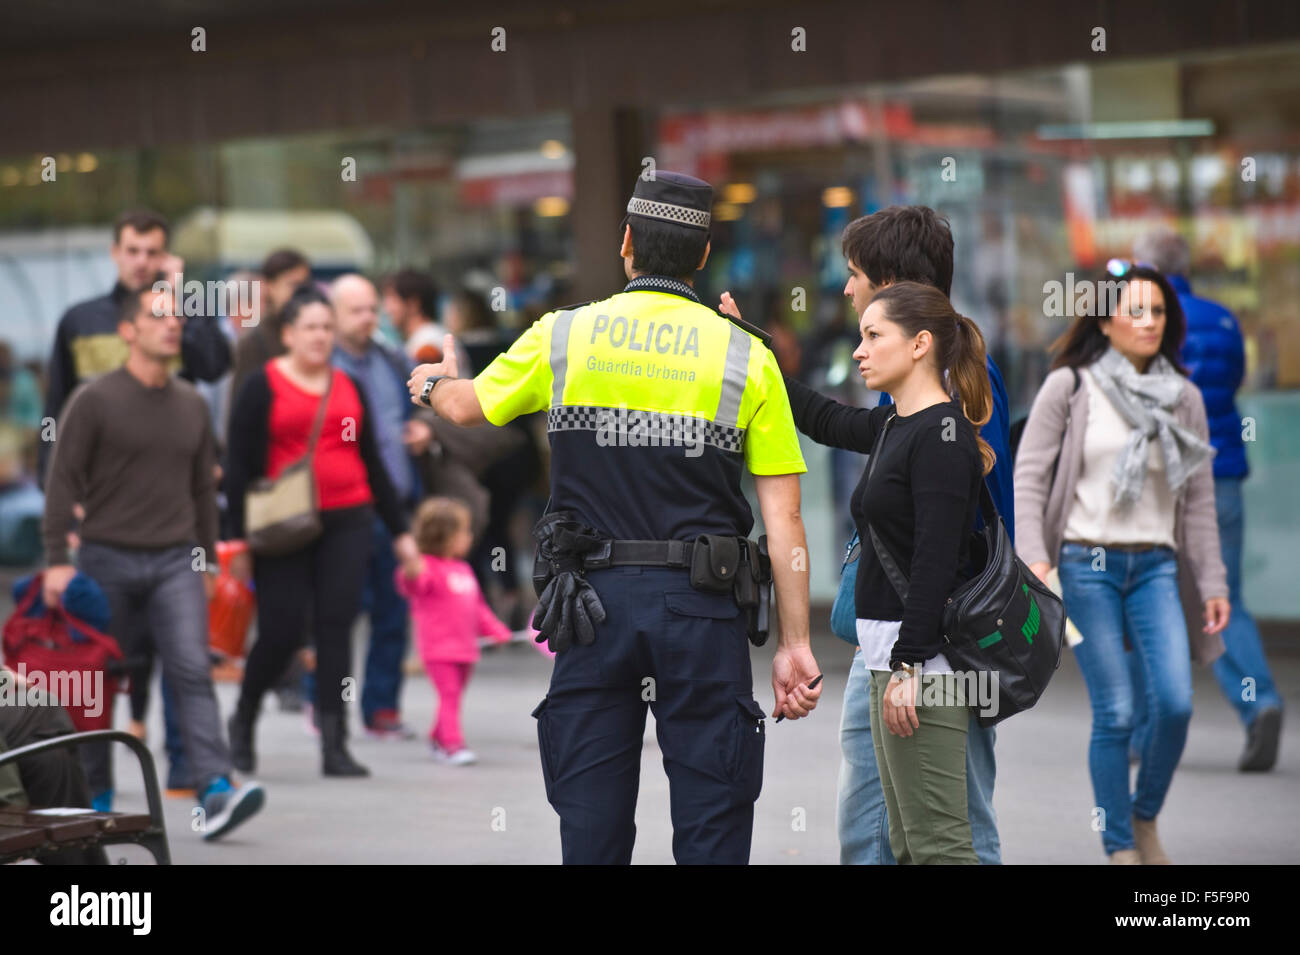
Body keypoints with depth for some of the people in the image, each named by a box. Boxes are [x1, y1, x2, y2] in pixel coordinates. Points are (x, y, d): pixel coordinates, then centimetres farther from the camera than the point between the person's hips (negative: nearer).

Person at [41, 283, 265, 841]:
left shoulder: (191, 405, 11)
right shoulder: (94, 401, -3)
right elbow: (63, 482, -4)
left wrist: (209, 559, 18)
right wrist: (56, 560, -10)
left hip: (176, 562, 3)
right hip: (108, 559, -2)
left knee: (192, 671, -12)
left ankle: (215, 793, -22)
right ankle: (96, 794, 23)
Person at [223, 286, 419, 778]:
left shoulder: (350, 388, 14)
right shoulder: (262, 388, 0)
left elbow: (372, 462, 20)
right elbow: (241, 467, -2)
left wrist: (399, 530, 18)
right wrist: (241, 539, -8)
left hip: (347, 522, 4)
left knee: (336, 627, -2)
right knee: (282, 630, -5)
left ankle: (335, 746, -2)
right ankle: (242, 723, 20)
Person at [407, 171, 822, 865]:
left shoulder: (562, 337, 2)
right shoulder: (747, 356, -1)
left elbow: (467, 407, 21)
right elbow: (783, 519, -3)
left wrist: (433, 383, 44)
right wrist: (794, 644, 2)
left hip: (595, 600, 1)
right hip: (703, 607, -1)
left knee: (591, 830, 9)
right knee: (712, 832, 2)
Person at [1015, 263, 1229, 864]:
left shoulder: (1183, 399, 9)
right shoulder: (1069, 387, -1)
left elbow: (1198, 500, 13)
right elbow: (1029, 475, -1)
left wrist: (1212, 582, 10)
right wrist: (1033, 556, -13)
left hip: (1154, 566, 3)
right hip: (1087, 565, -3)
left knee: (1175, 703, -11)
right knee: (1115, 713, -7)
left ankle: (1146, 817, 13)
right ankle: (1119, 845, 6)